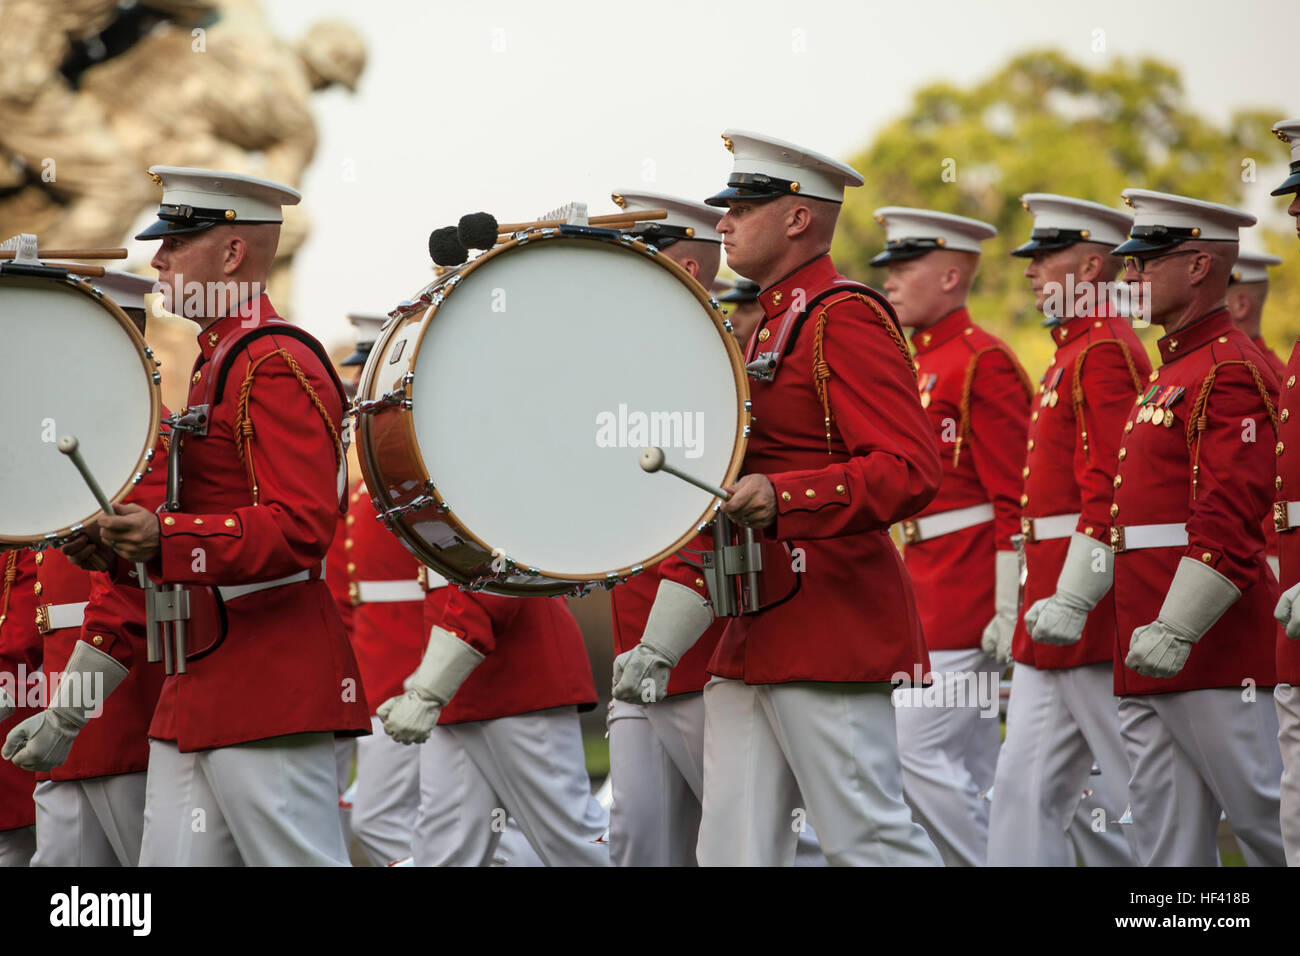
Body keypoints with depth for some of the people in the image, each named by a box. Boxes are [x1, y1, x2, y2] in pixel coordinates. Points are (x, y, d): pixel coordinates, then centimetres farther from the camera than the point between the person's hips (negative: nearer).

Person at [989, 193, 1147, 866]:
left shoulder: (1105, 352, -12)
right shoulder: (1073, 354, 20)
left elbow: (1110, 487, -20)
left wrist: (1071, 600, -24)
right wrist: (1021, 616, 23)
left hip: (1093, 621, -10)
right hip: (1052, 631, 10)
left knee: (1134, 794, -4)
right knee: (1026, 789, 6)